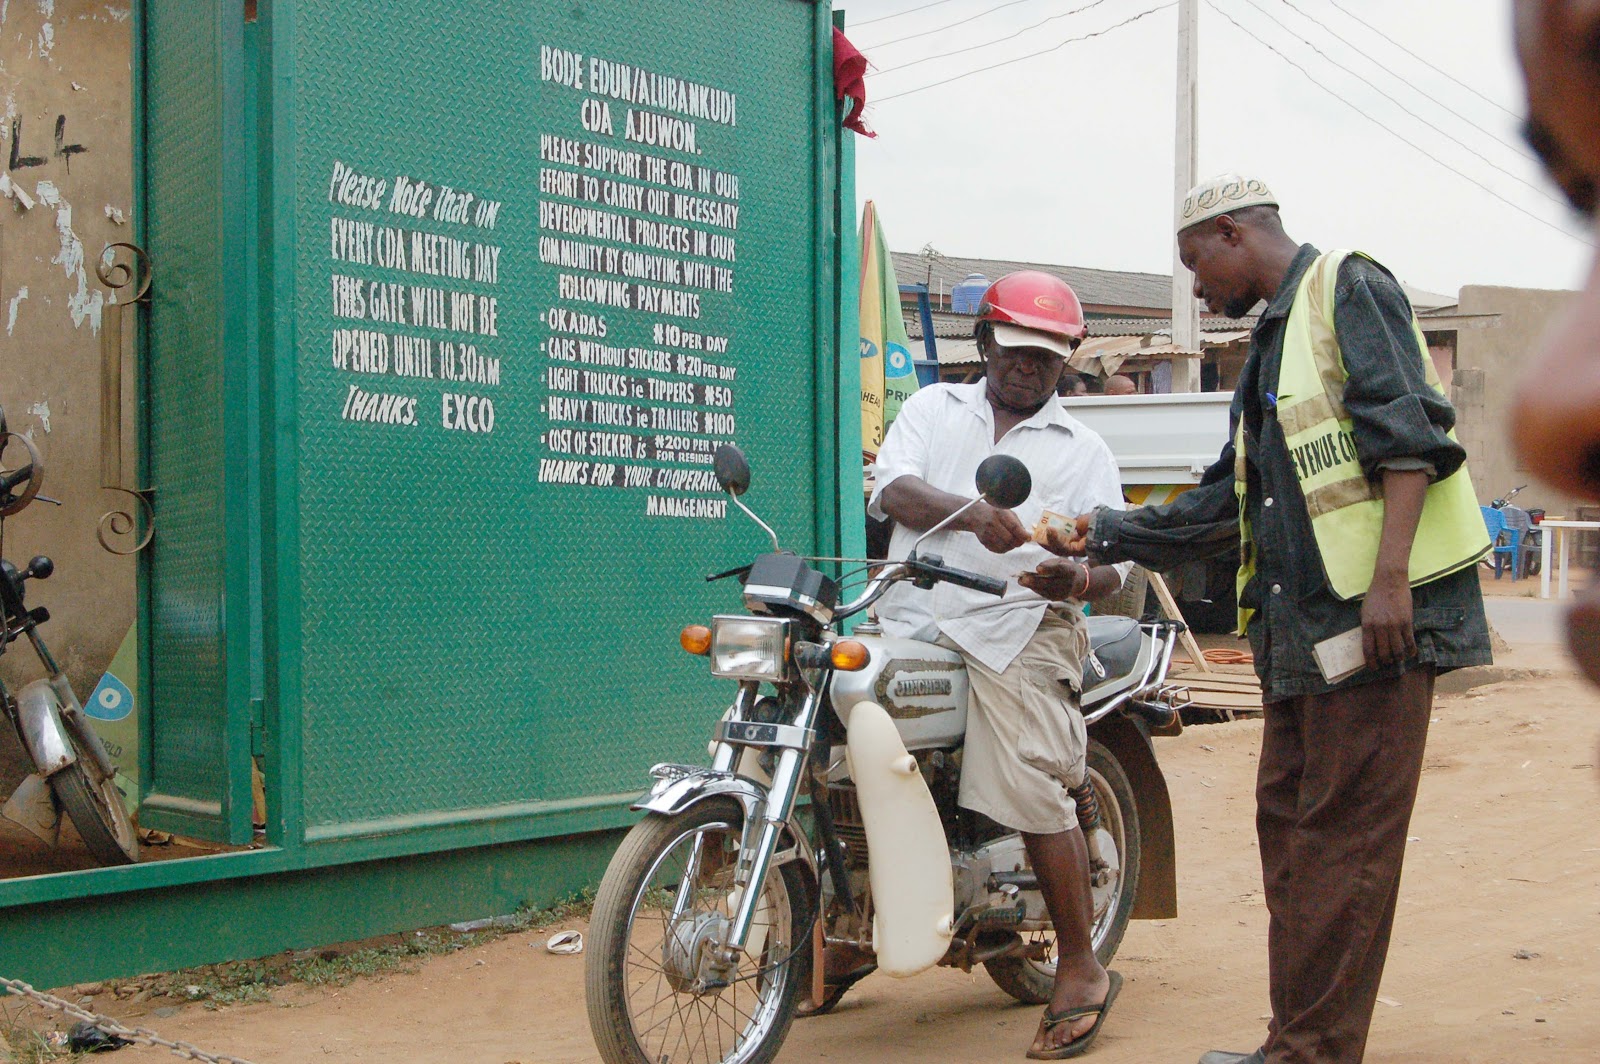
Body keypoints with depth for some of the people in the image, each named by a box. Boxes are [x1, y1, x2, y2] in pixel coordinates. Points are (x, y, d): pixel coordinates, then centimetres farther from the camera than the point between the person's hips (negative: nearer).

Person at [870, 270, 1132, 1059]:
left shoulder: (1084, 451, 15)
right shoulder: (932, 409, 16)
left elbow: (1111, 563, 6)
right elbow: (892, 488, -4)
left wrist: (1075, 578, -20)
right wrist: (973, 514, -24)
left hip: (1017, 632, -2)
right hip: (909, 625, 2)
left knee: (1035, 794, -13)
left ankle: (1080, 968, 2)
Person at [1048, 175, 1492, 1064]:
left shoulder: (1350, 288, -2)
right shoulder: (1274, 338, 25)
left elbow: (1409, 434, -15)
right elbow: (1231, 503, 27)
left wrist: (1389, 579, -23)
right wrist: (1108, 535, 26)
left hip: (1376, 617, -9)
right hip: (1301, 625, 10)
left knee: (1343, 835, -7)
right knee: (1288, 822, 9)